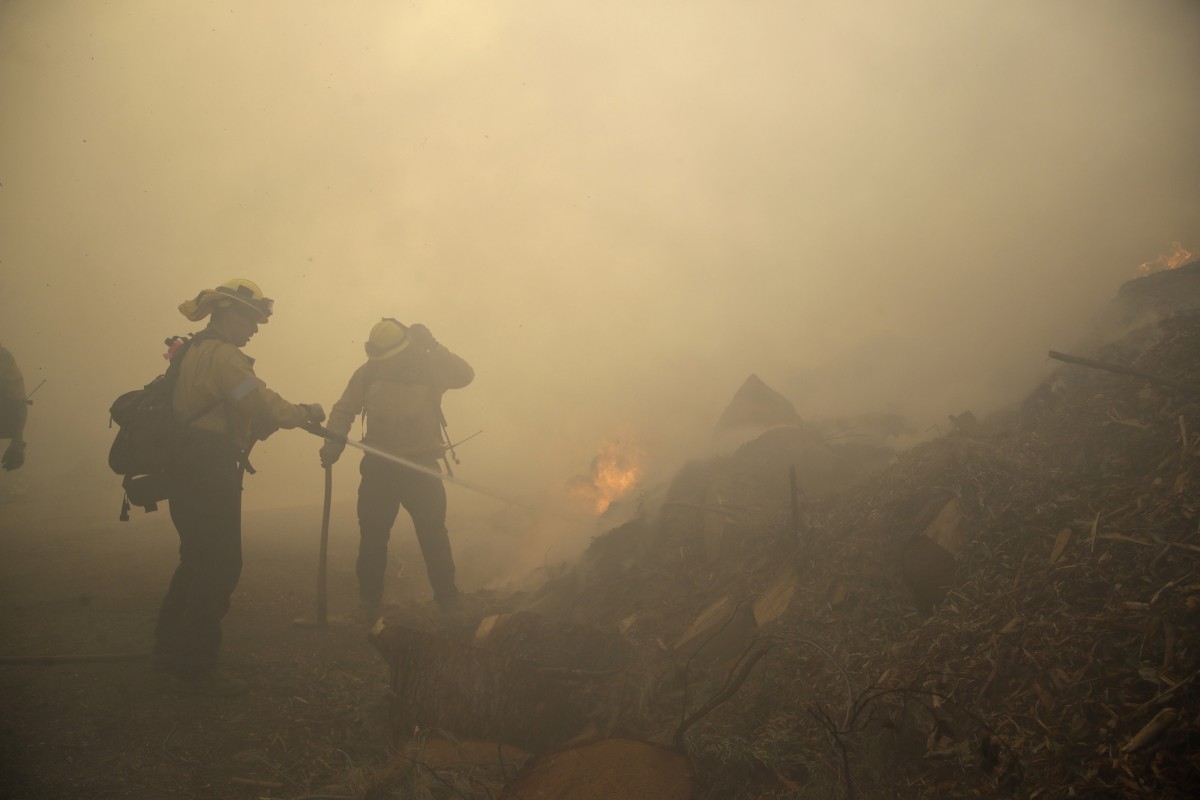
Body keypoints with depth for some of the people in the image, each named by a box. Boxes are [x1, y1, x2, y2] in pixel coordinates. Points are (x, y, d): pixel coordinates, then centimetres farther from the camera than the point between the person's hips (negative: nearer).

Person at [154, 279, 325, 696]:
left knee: (198, 559, 20)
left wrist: (270, 420, 8)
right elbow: (268, 408, -21)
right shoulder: (222, 355, -15)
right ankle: (196, 666, 1)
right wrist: (305, 411, -4)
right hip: (209, 471, -10)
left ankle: (171, 649, 31)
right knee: (221, 565, -4)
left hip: (187, 469, 10)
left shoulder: (194, 352, 16)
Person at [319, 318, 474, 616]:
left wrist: (434, 348, -27)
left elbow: (465, 376, -17)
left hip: (421, 466, -1)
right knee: (372, 534, 6)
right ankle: (370, 600, 18)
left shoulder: (429, 368, -8)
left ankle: (447, 595, 16)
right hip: (379, 467, 2)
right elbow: (344, 410, 2)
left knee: (433, 532, 3)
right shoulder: (367, 373, -5)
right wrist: (334, 441, -15)